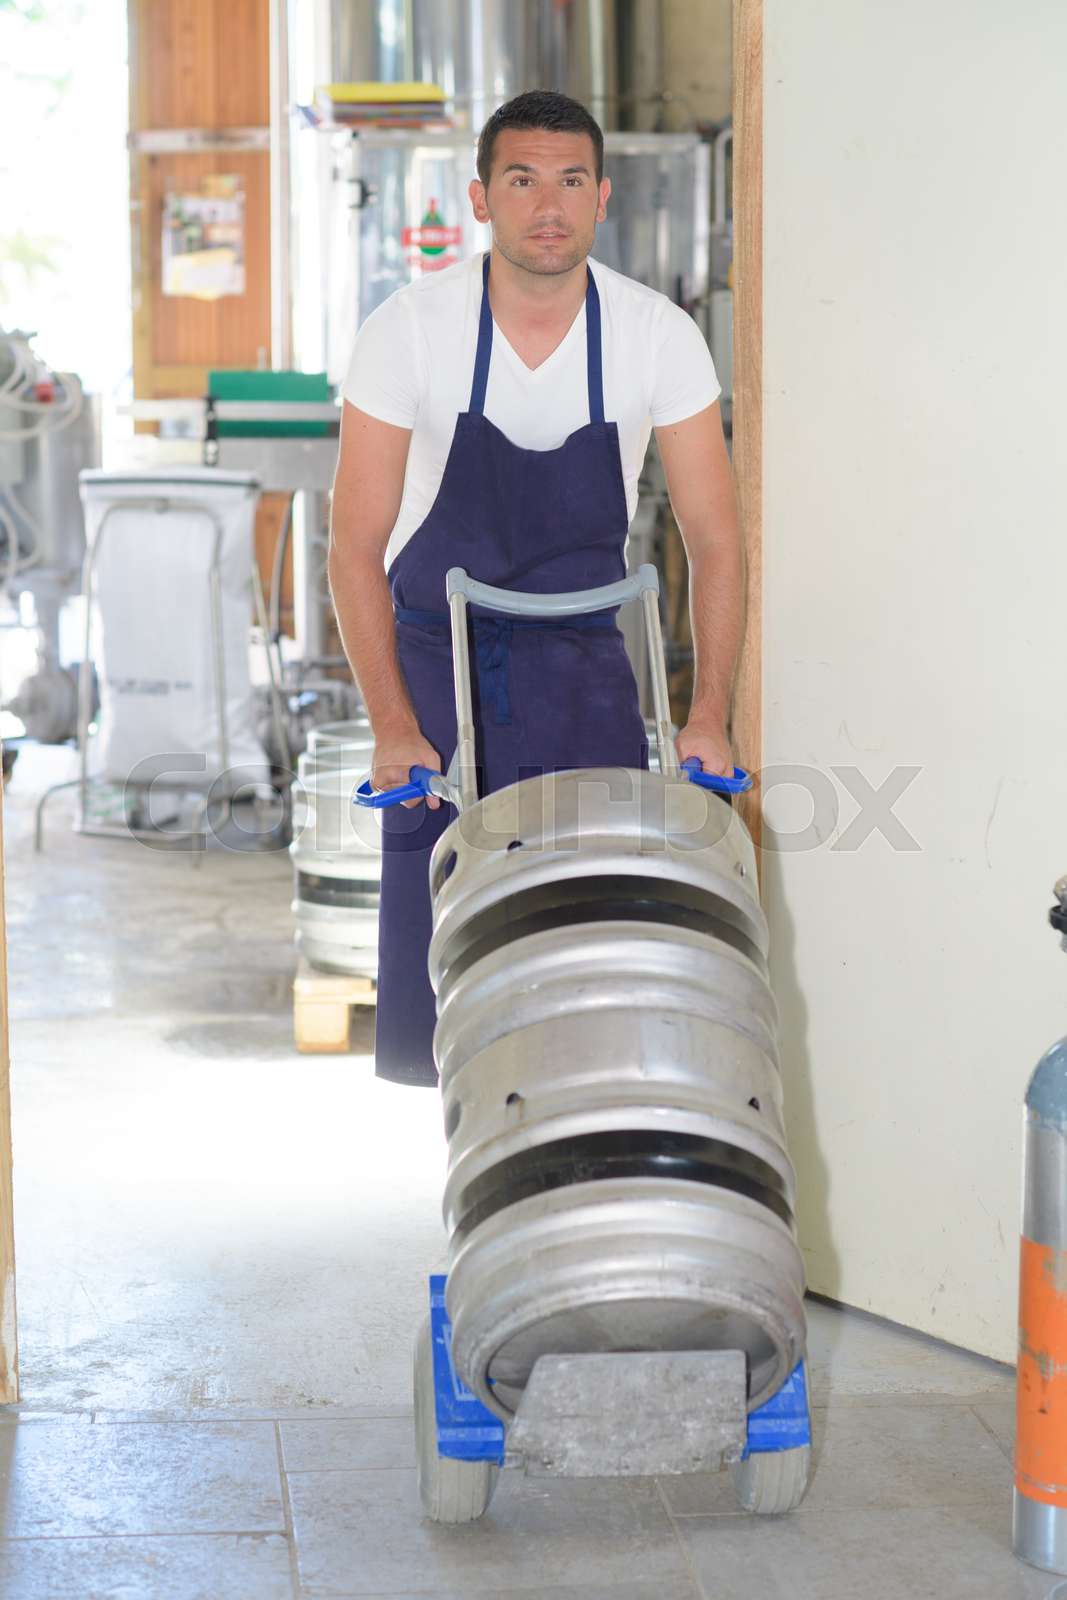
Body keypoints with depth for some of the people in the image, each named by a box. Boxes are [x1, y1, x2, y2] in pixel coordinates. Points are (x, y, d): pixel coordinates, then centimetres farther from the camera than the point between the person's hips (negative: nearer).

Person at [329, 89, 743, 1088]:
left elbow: (713, 542, -6)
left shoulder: (659, 336, -11)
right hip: (437, 643, -1)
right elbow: (356, 548, -12)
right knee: (431, 930, -6)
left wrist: (708, 717, -16)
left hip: (583, 652, 2)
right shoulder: (410, 329, -15)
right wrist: (393, 729, -20)